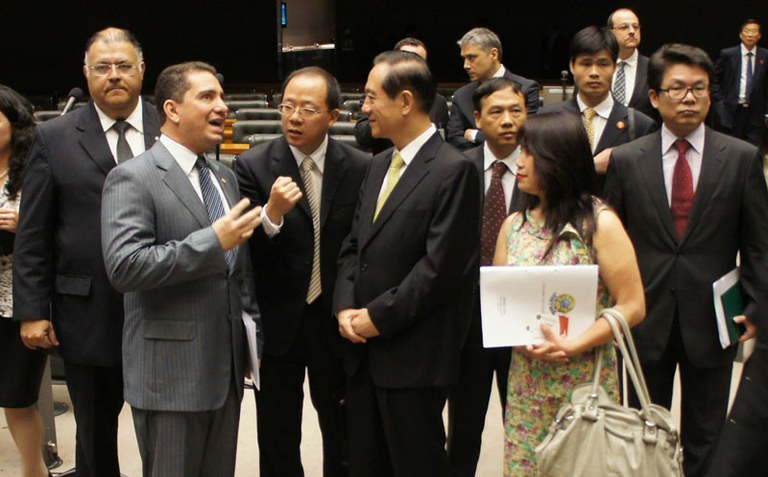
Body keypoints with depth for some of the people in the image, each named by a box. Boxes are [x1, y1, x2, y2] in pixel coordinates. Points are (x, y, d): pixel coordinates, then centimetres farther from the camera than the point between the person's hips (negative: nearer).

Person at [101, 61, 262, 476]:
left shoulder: (225, 177, 14)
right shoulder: (132, 178, -11)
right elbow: (124, 266, -23)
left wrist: (252, 330, 15)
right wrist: (214, 240, -23)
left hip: (227, 367, 7)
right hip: (171, 374, -7)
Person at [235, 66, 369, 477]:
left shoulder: (359, 168, -6)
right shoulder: (253, 166, -9)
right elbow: (245, 252, -13)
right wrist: (272, 214, -31)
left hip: (336, 320, 1)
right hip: (277, 322, -1)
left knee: (342, 436, 16)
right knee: (278, 442, 14)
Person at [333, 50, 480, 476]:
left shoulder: (453, 171, -13)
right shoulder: (378, 166, 14)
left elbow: (441, 266, -18)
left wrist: (379, 317, -14)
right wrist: (345, 307, -1)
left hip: (413, 355, -8)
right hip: (363, 349, 8)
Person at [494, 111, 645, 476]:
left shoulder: (599, 223, -8)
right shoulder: (513, 225, 7)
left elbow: (632, 306, -11)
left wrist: (570, 346, -19)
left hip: (584, 381, -4)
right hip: (526, 383, 4)